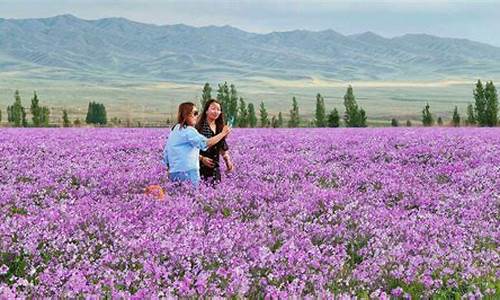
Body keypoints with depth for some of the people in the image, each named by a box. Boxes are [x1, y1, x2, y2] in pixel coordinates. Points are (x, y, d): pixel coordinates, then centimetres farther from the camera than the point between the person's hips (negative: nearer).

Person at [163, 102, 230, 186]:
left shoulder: (174, 130, 17)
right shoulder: (188, 130, -11)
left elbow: (165, 154, 20)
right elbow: (205, 143, -24)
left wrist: (170, 168, 26)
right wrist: (222, 134, -18)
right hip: (187, 173, -9)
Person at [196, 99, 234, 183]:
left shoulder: (220, 128, 12)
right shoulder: (199, 127, -7)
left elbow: (223, 148, 19)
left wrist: (228, 161, 8)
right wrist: (202, 158, -21)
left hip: (215, 167, 6)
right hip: (202, 167, -6)